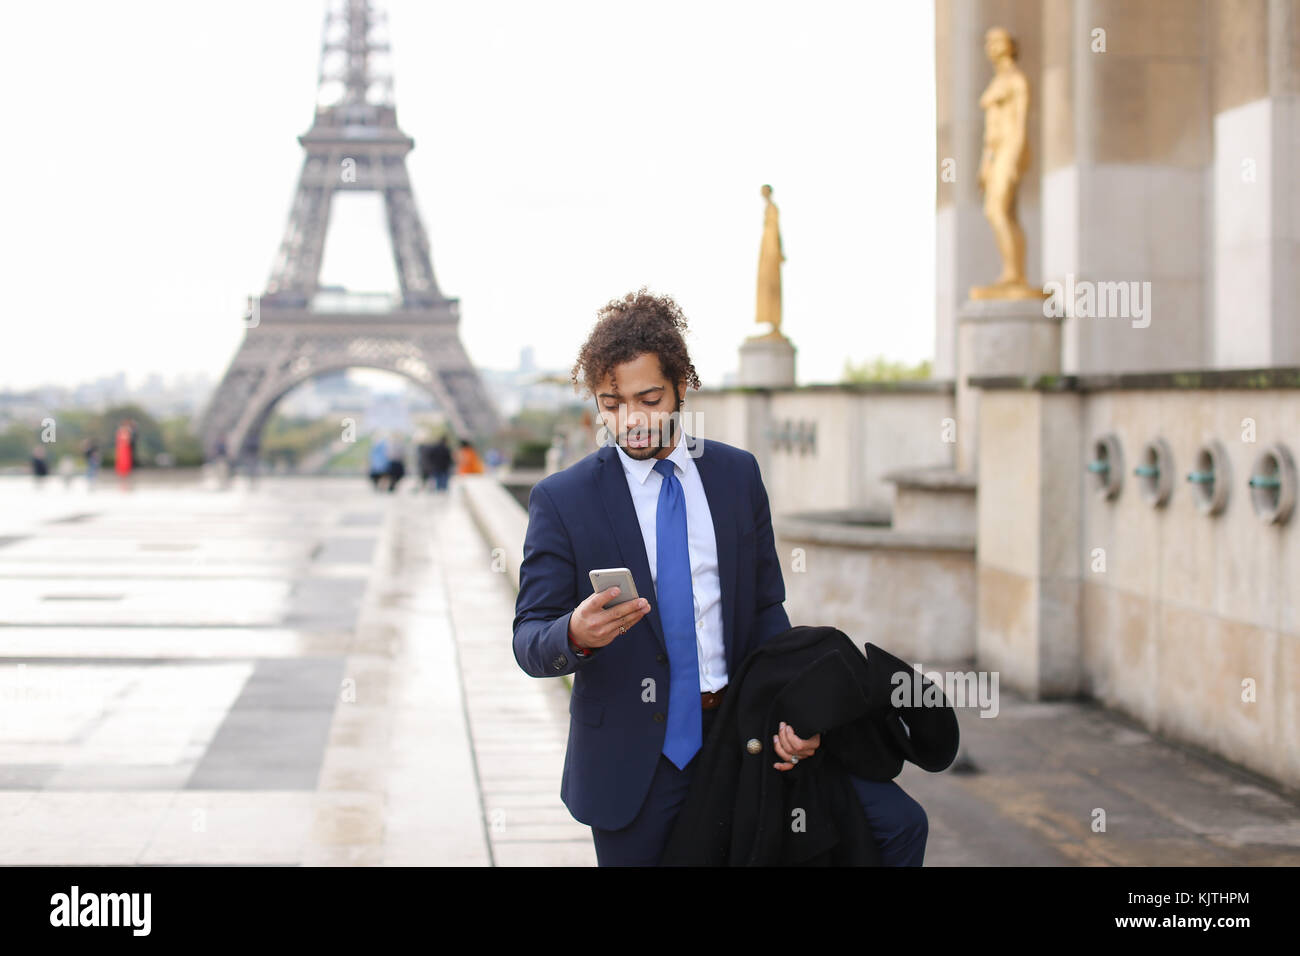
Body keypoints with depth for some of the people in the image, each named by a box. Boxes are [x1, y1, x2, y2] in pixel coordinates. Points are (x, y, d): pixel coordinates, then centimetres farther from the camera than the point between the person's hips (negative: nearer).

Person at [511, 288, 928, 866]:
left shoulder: (738, 474, 6)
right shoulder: (561, 500, -3)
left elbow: (766, 608, 9)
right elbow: (529, 640, -6)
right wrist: (575, 635, -30)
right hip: (633, 761, -2)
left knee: (900, 824, -8)